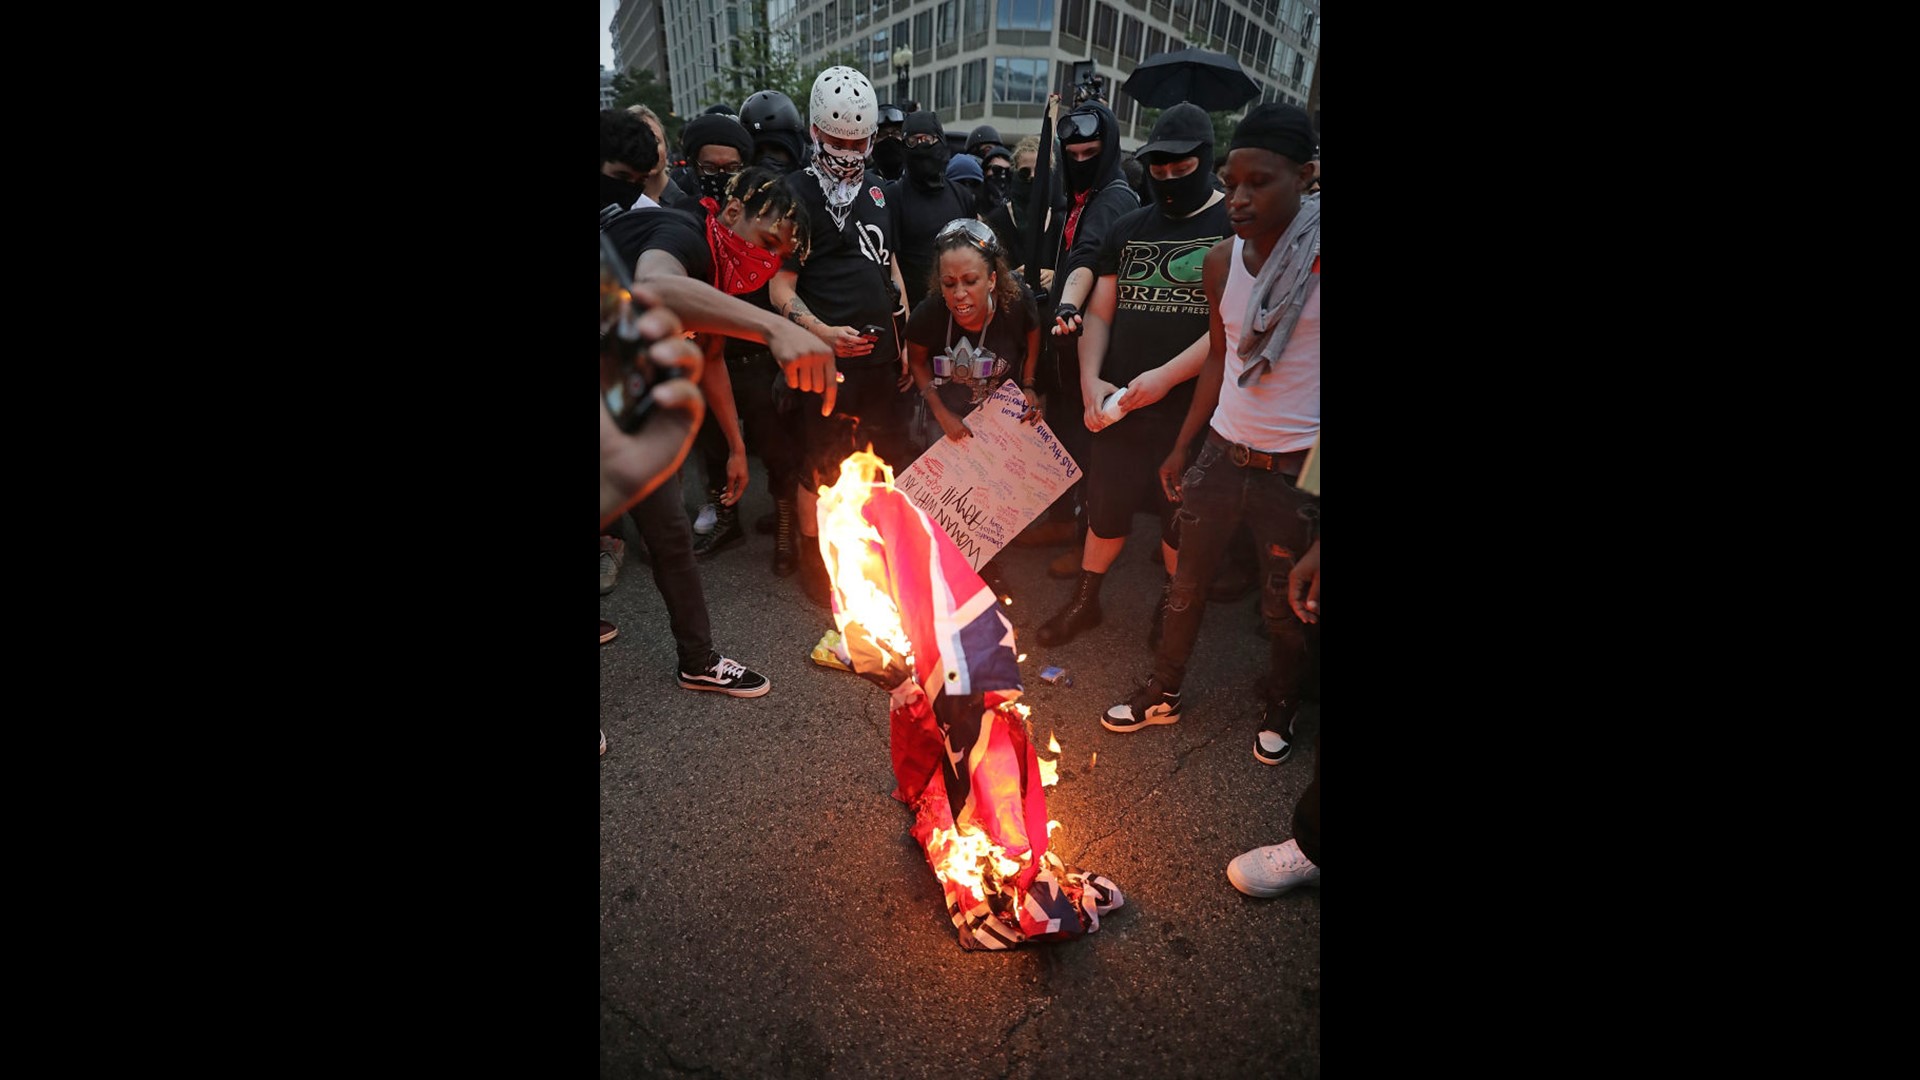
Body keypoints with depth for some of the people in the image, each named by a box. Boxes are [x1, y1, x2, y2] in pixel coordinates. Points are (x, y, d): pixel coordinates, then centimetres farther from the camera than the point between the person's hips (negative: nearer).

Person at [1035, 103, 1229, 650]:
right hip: (1119, 405, 3)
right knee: (1106, 508, 11)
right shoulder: (1130, 229, 11)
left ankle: (1171, 609, 33)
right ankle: (1085, 601, 30)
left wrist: (1166, 376, -20)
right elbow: (1099, 314, 11)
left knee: (1182, 519, 11)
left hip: (1192, 409, -3)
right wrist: (1090, 382, -4)